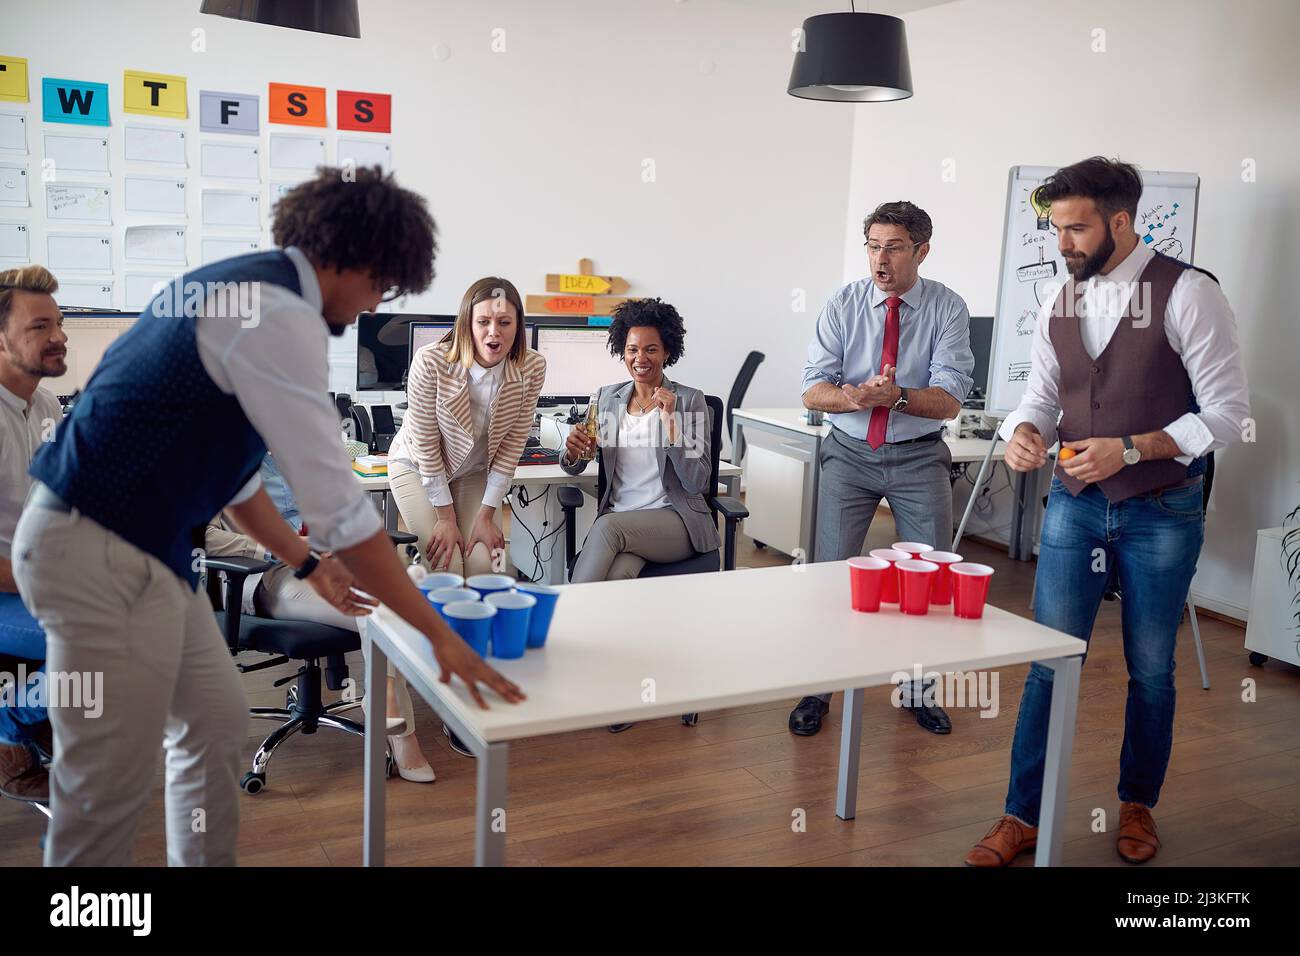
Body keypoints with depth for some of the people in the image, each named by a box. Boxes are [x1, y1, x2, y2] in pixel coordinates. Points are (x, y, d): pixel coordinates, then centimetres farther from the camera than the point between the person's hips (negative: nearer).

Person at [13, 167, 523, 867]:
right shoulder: (278, 314, -18)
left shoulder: (246, 286, 13)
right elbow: (338, 504, -21)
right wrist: (439, 634, -14)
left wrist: (307, 562, 24)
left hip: (137, 547, 10)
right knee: (108, 793, 2)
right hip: (102, 554, -10)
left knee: (217, 724, 18)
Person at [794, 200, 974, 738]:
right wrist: (857, 396, -29)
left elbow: (949, 401, -14)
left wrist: (897, 396, -32)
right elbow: (812, 392, -9)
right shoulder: (843, 305, -5)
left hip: (919, 457, 0)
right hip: (850, 452, 0)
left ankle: (919, 689, 26)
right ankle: (817, 688, 13)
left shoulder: (947, 309, -7)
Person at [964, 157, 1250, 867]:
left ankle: (1137, 806, 34)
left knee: (1150, 669, 12)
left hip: (1160, 510, -3)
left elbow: (1228, 413, -12)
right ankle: (1023, 817, 15)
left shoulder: (1188, 294, -11)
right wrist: (1024, 431, -12)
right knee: (1050, 662, 3)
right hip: (1075, 502, 3)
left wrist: (1130, 449, -22)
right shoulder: (1061, 303, 4)